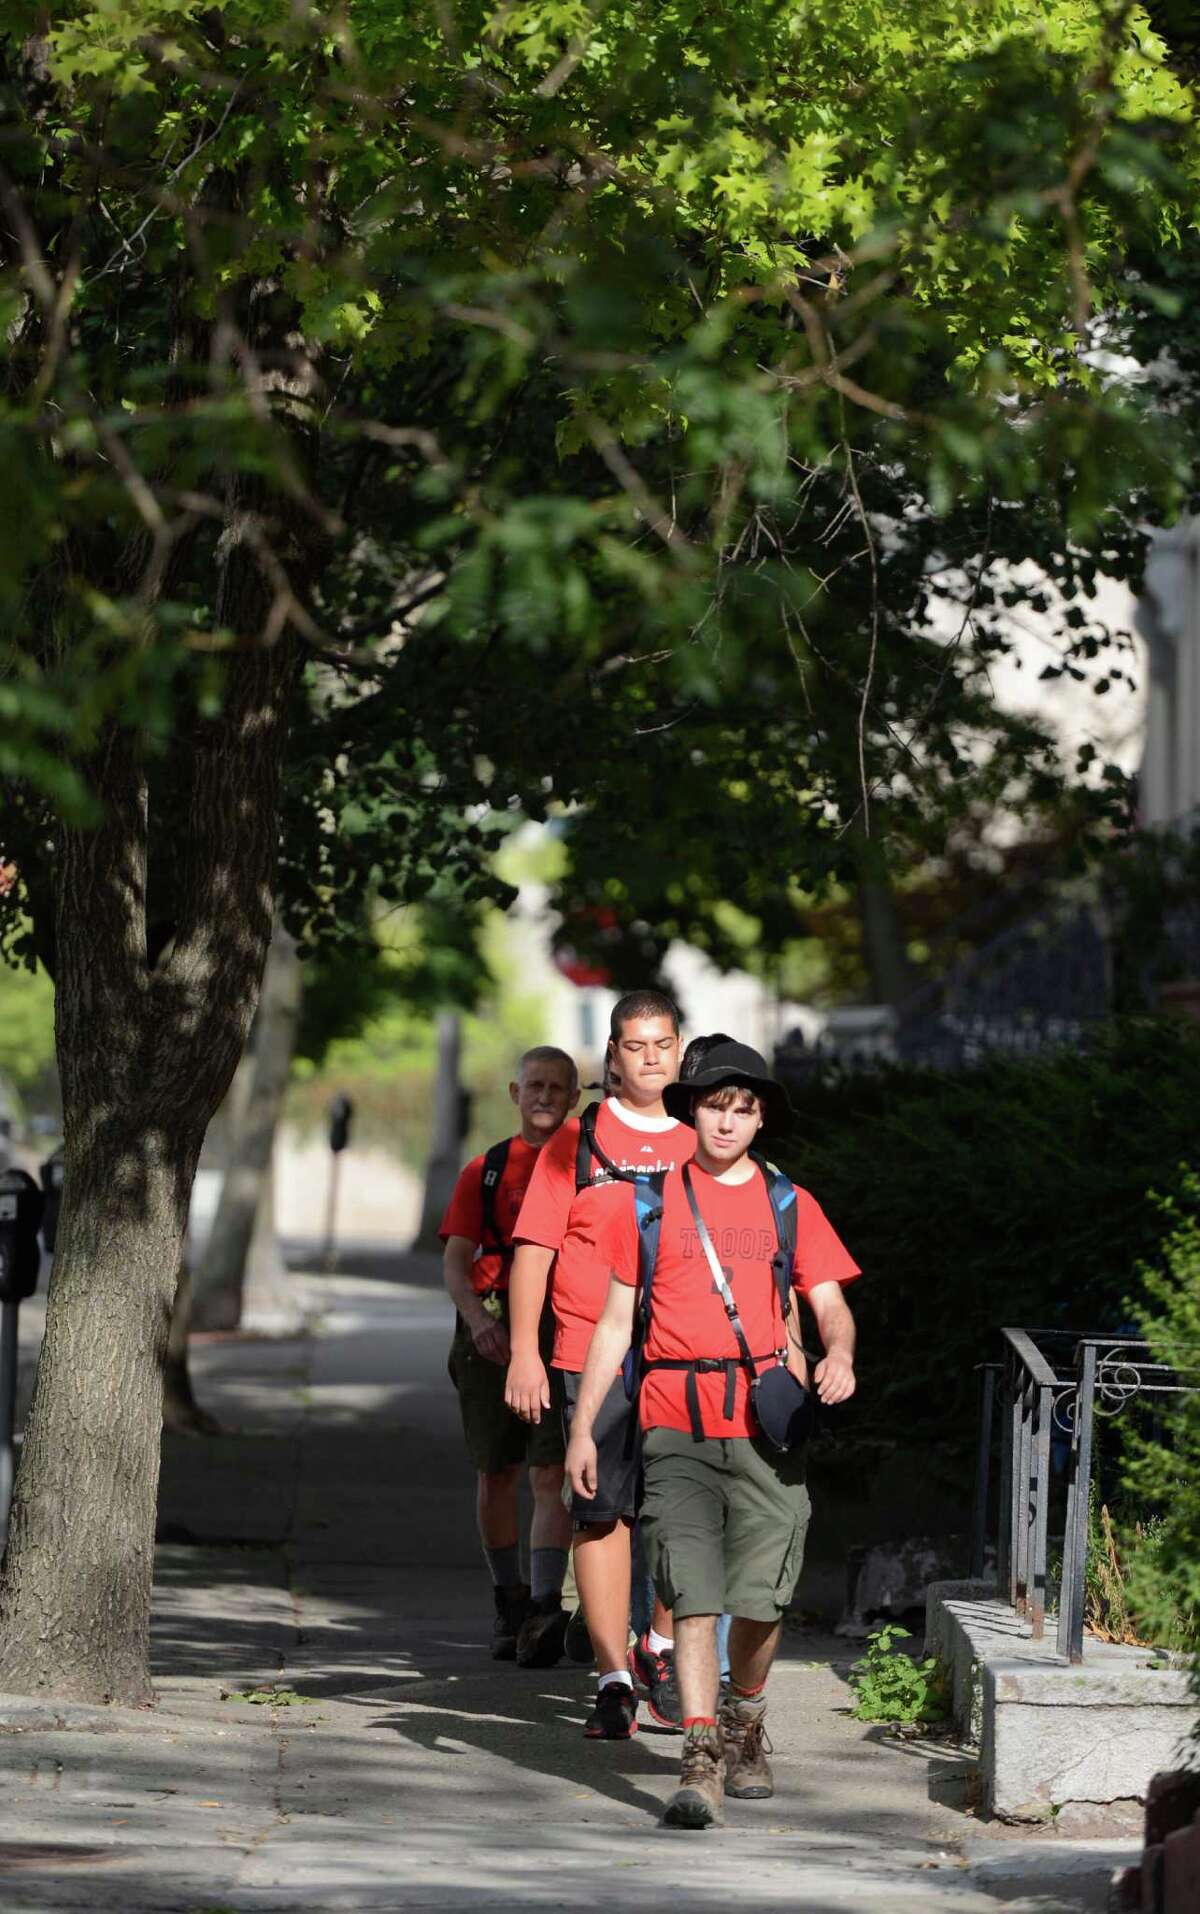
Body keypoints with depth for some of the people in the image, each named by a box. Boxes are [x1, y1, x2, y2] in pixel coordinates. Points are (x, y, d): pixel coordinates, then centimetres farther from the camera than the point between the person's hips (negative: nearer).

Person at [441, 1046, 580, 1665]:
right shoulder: (486, 1170, 11)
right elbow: (455, 1260, 3)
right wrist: (477, 1319, -16)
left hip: (566, 1335, -2)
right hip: (492, 1335, 2)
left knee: (551, 1473, -14)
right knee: (497, 1474, 9)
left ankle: (546, 1609, -22)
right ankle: (509, 1600, 27)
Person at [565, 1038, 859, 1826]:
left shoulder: (790, 1205, 12)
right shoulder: (648, 1202, 10)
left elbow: (830, 1303, 7)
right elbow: (614, 1324, 12)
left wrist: (839, 1356, -17)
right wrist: (582, 1428, 7)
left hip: (765, 1421, 1)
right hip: (677, 1424, -1)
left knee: (761, 1597, 1)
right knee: (694, 1594, -10)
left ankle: (746, 1724, 28)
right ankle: (701, 1762, -13)